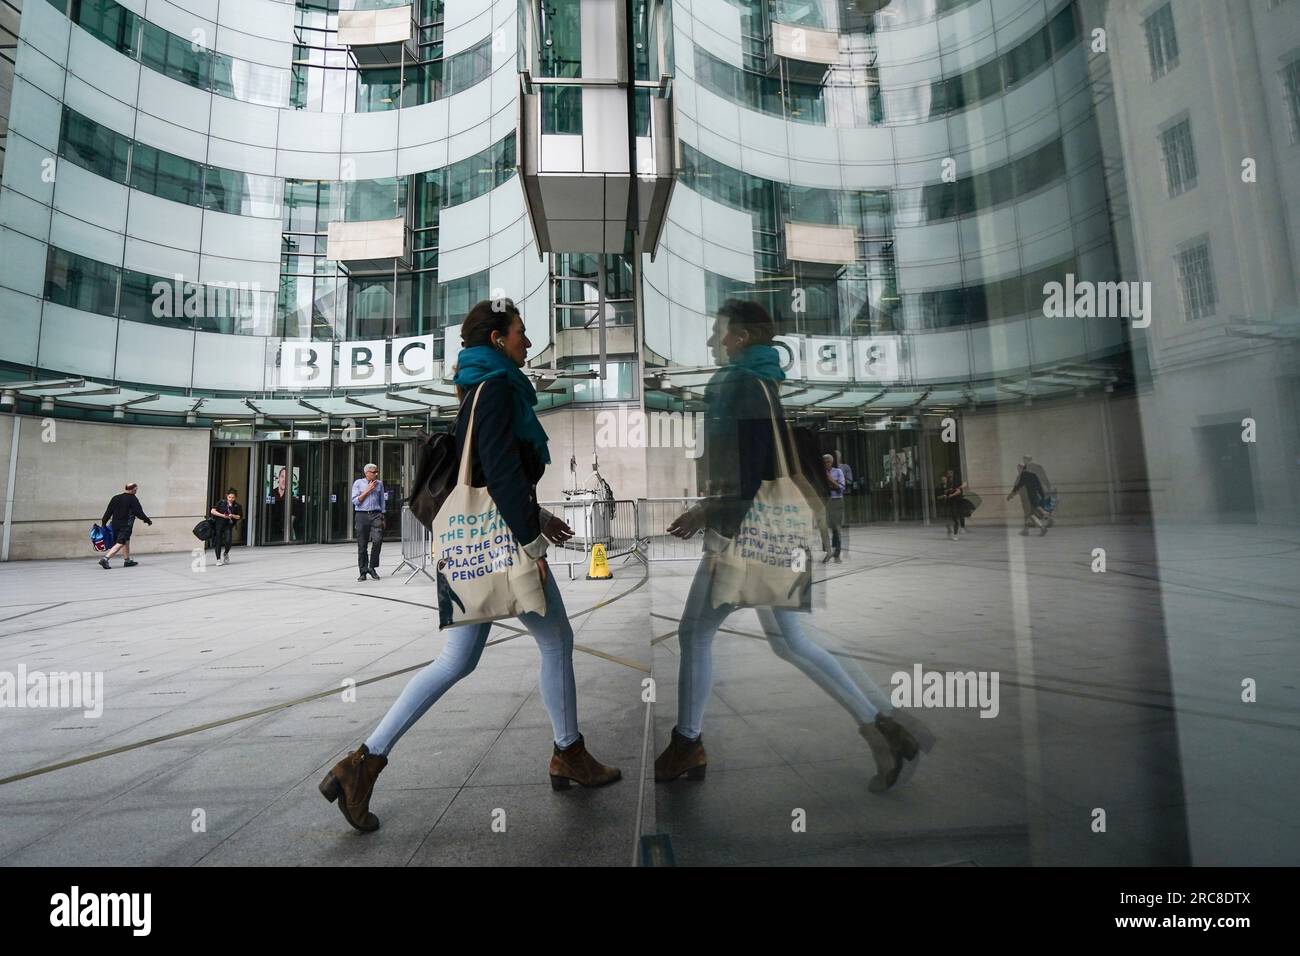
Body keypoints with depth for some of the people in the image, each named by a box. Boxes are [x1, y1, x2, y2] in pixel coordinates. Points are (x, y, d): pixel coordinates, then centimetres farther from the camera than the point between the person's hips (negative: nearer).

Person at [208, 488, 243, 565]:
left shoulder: (237, 506, 2)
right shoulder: (221, 502, 0)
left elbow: (240, 517, 6)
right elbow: (212, 511, -3)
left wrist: (233, 516, -14)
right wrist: (223, 515, -13)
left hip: (228, 525, 0)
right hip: (218, 524, 0)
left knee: (228, 541, -13)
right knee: (218, 542, 1)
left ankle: (226, 553, 19)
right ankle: (218, 559, 14)